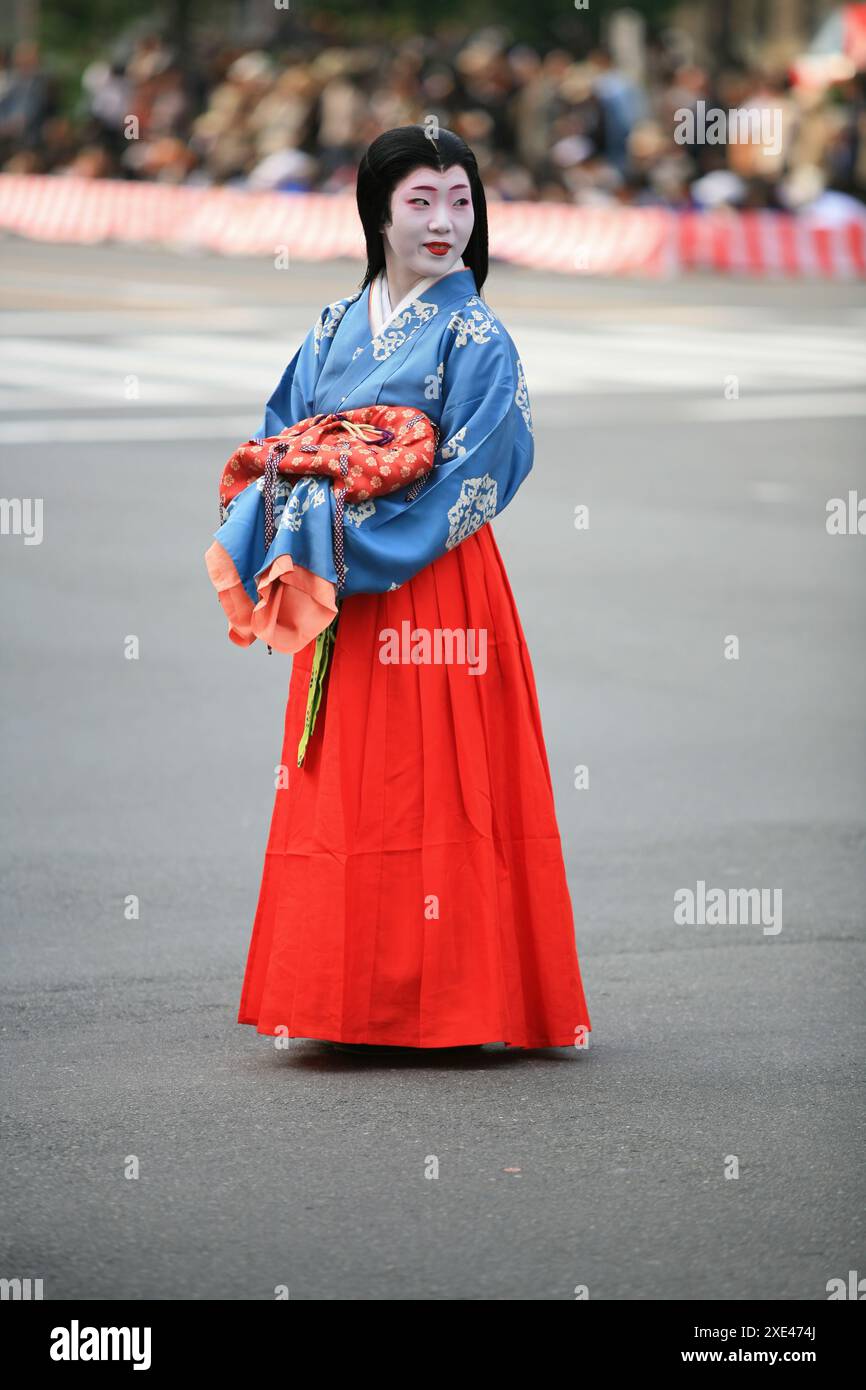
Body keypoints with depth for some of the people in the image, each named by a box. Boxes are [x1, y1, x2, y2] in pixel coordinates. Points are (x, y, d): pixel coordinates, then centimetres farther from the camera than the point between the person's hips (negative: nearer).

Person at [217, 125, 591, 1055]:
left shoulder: (475, 338, -4)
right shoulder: (334, 329, 12)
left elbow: (467, 480, -11)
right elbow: (280, 440, 16)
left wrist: (356, 536, -13)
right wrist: (308, 518, -4)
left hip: (434, 588, -5)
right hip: (339, 597, 5)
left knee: (432, 791, -6)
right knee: (341, 793, 6)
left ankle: (443, 994, -1)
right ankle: (347, 998, 11)